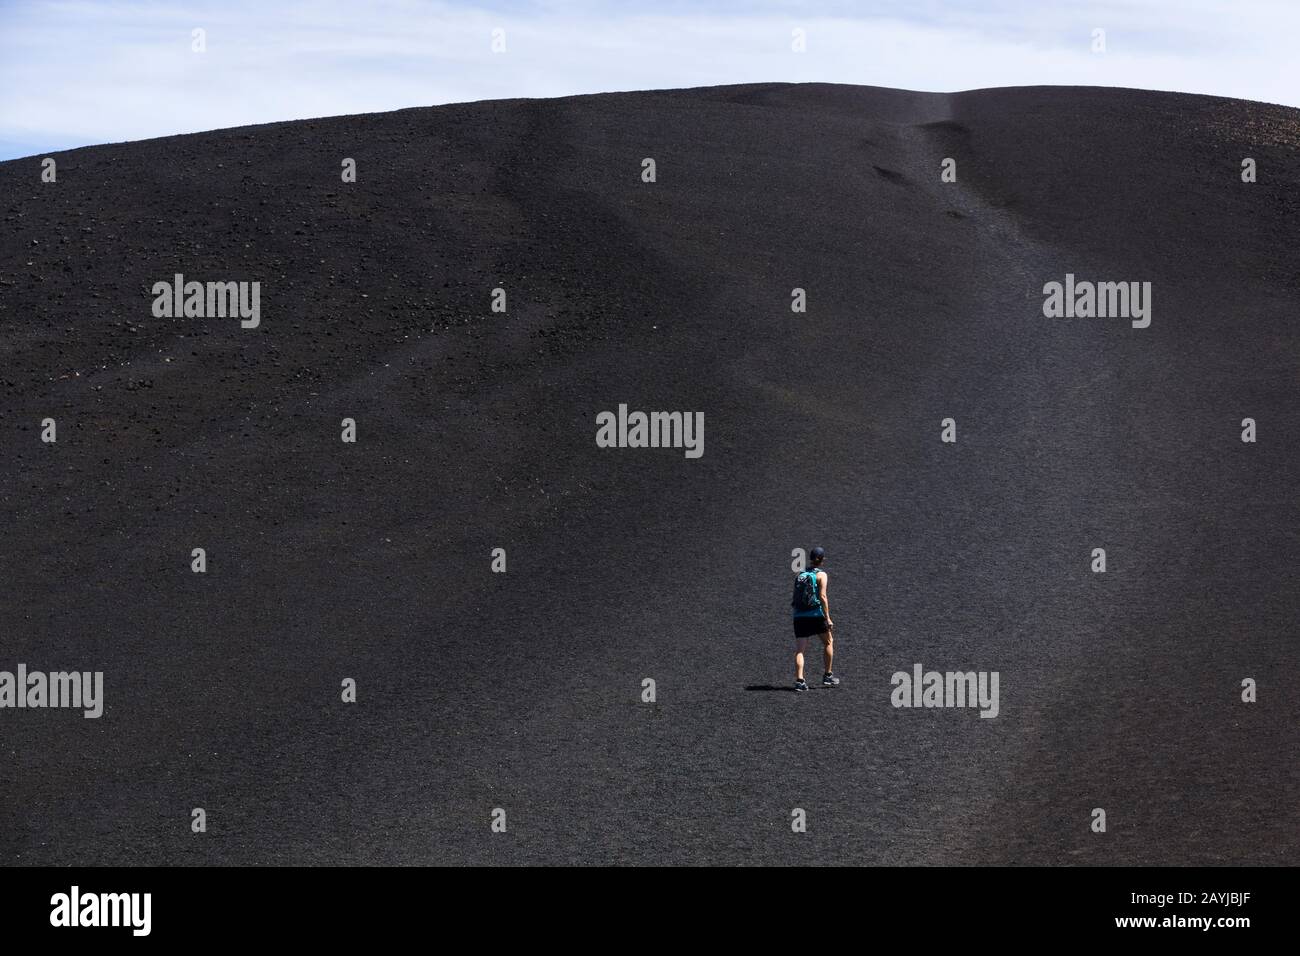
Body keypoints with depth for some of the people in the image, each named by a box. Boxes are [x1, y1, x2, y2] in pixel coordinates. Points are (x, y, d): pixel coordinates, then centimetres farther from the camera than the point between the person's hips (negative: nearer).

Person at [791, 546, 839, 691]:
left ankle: (799, 680, -14)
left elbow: (796, 598, 15)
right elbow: (822, 597, -10)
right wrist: (828, 618, -12)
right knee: (828, 642, 17)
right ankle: (828, 676, 20)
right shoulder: (821, 574, -1)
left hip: (799, 616, 4)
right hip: (816, 615, -4)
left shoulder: (800, 575, 14)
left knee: (799, 650, 0)